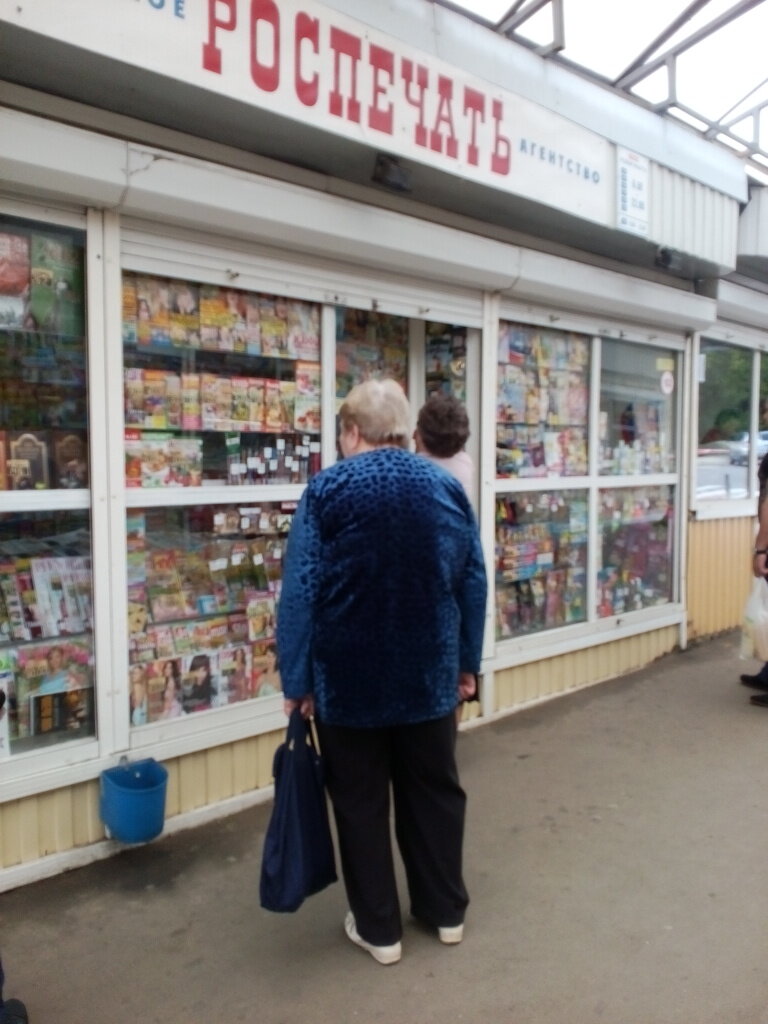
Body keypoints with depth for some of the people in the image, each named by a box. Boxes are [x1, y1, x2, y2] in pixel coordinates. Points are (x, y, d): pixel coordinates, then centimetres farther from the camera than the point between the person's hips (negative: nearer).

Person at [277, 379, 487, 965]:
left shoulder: (329, 489, -9)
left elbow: (300, 592, -13)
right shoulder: (447, 487, 1)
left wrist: (297, 680, -6)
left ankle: (379, 928, 24)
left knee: (360, 802, 12)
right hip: (429, 673, 4)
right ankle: (446, 911, 34)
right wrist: (467, 662, 13)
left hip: (350, 678, -3)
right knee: (435, 790, 18)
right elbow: (473, 582, 4)